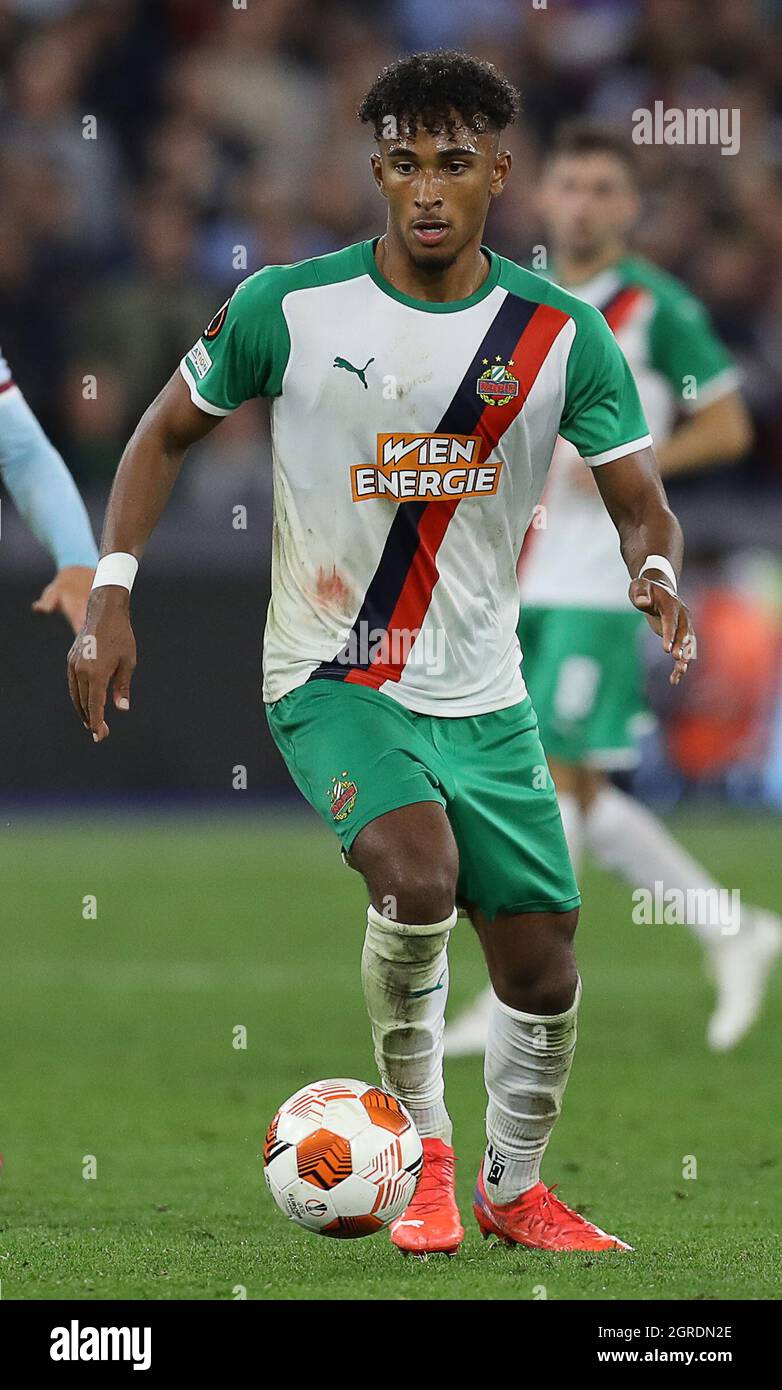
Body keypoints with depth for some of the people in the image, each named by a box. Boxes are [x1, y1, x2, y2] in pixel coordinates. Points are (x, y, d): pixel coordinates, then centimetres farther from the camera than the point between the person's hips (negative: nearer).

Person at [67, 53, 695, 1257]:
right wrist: (111, 594, -6)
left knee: (542, 966, 3)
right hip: (330, 678, -3)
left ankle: (514, 1188, 30)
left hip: (483, 693, 3)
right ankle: (420, 1144, -7)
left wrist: (656, 571, -26)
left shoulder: (562, 336, -4)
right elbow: (166, 435, 4)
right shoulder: (289, 308, -9)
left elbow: (641, 503, -2)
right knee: (419, 867, -30)